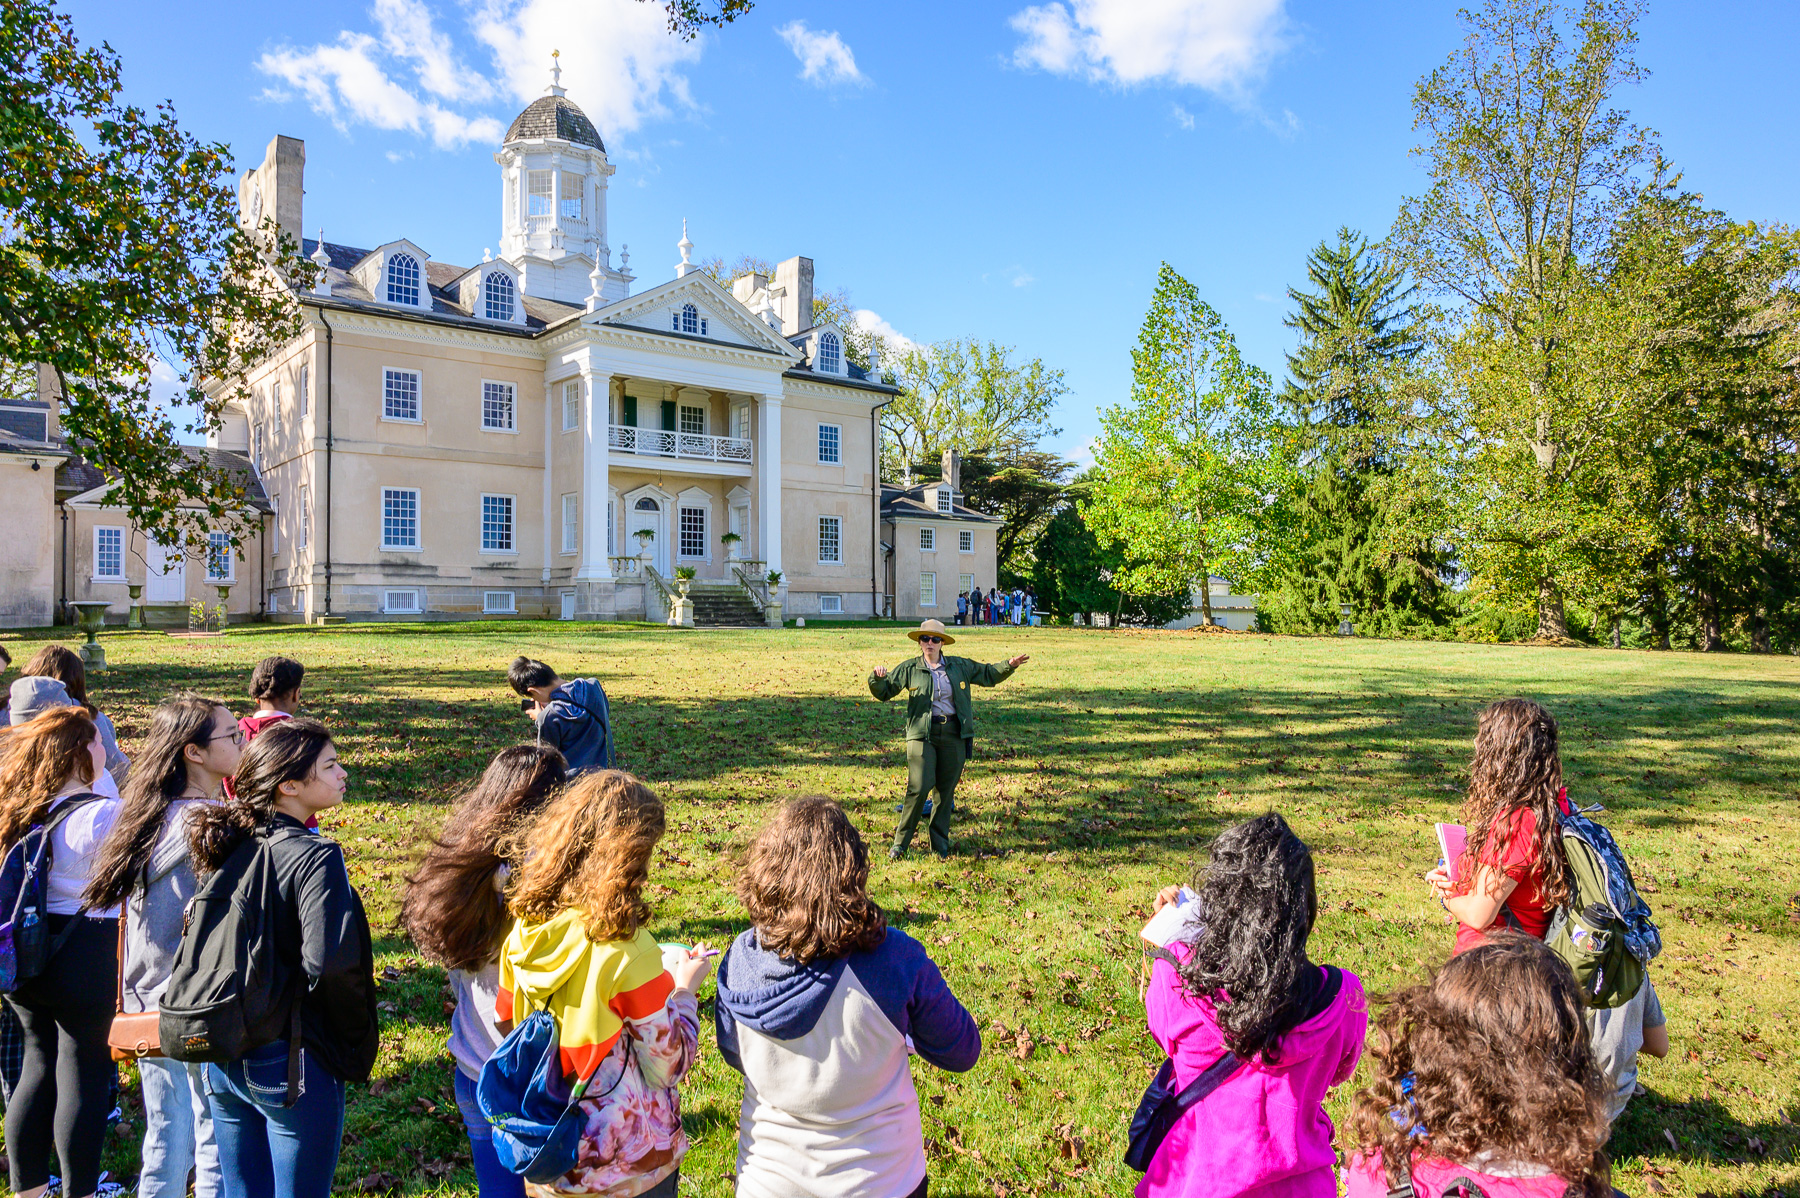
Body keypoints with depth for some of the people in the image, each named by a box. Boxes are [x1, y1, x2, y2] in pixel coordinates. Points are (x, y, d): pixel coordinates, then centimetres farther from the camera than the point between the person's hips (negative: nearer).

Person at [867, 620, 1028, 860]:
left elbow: (988, 675, 22)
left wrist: (1009, 666, 8)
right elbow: (884, 692, 5)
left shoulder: (960, 666, 10)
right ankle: (900, 842, 2)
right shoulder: (909, 669, 4)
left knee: (946, 790, 7)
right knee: (919, 788, -12)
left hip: (953, 733, 3)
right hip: (922, 734, -3)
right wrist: (878, 677, -15)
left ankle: (940, 843, 21)